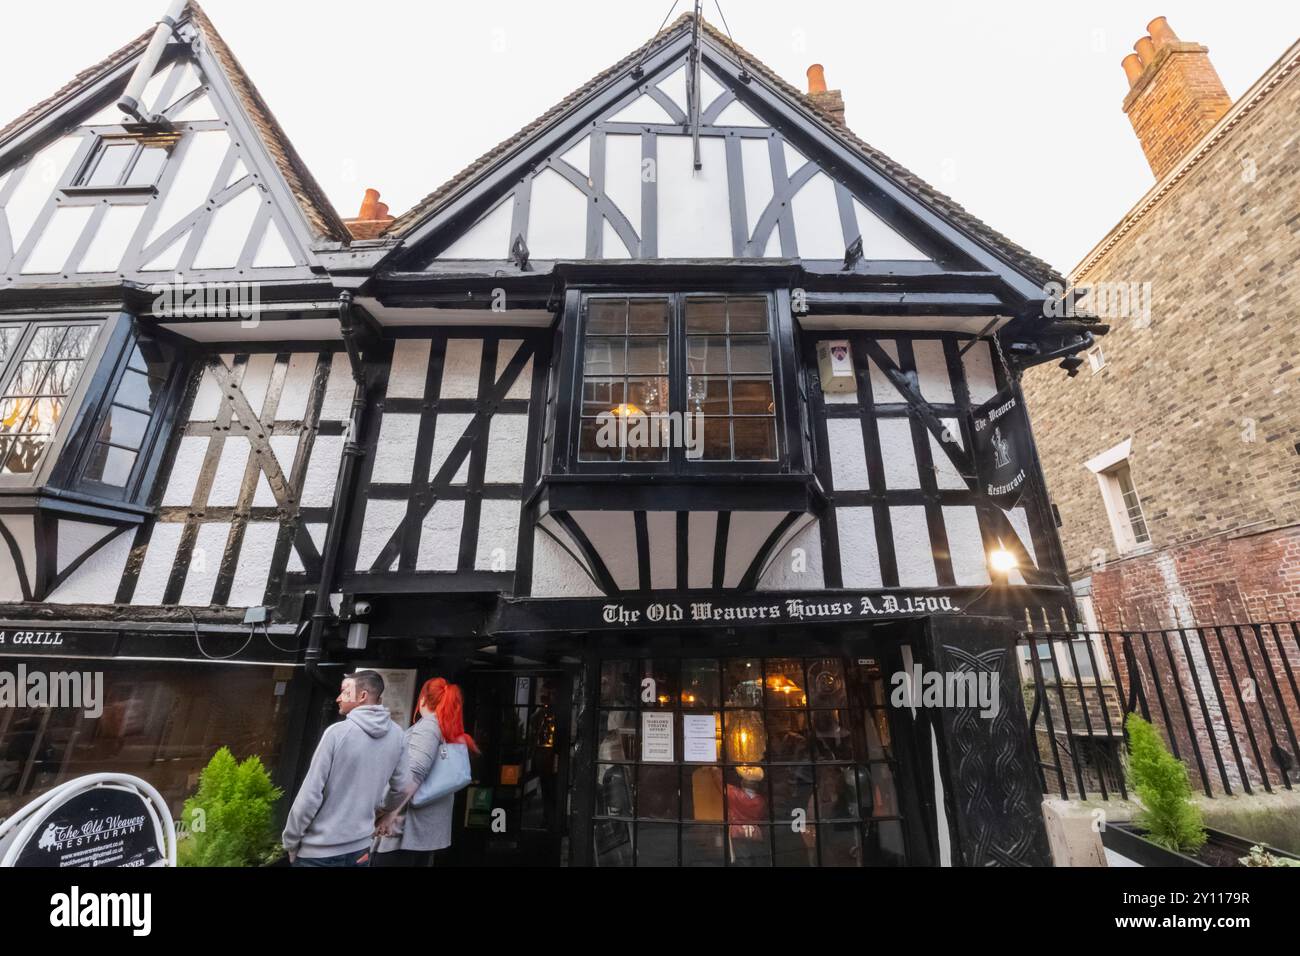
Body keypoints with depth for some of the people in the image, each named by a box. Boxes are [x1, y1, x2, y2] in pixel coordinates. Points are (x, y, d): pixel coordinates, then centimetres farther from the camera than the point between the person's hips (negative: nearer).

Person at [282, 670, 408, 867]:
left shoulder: (337, 732, -19)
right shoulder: (396, 735, -6)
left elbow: (310, 795, -16)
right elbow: (400, 786, 3)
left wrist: (290, 841, -2)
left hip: (319, 851, -4)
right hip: (361, 847, 4)